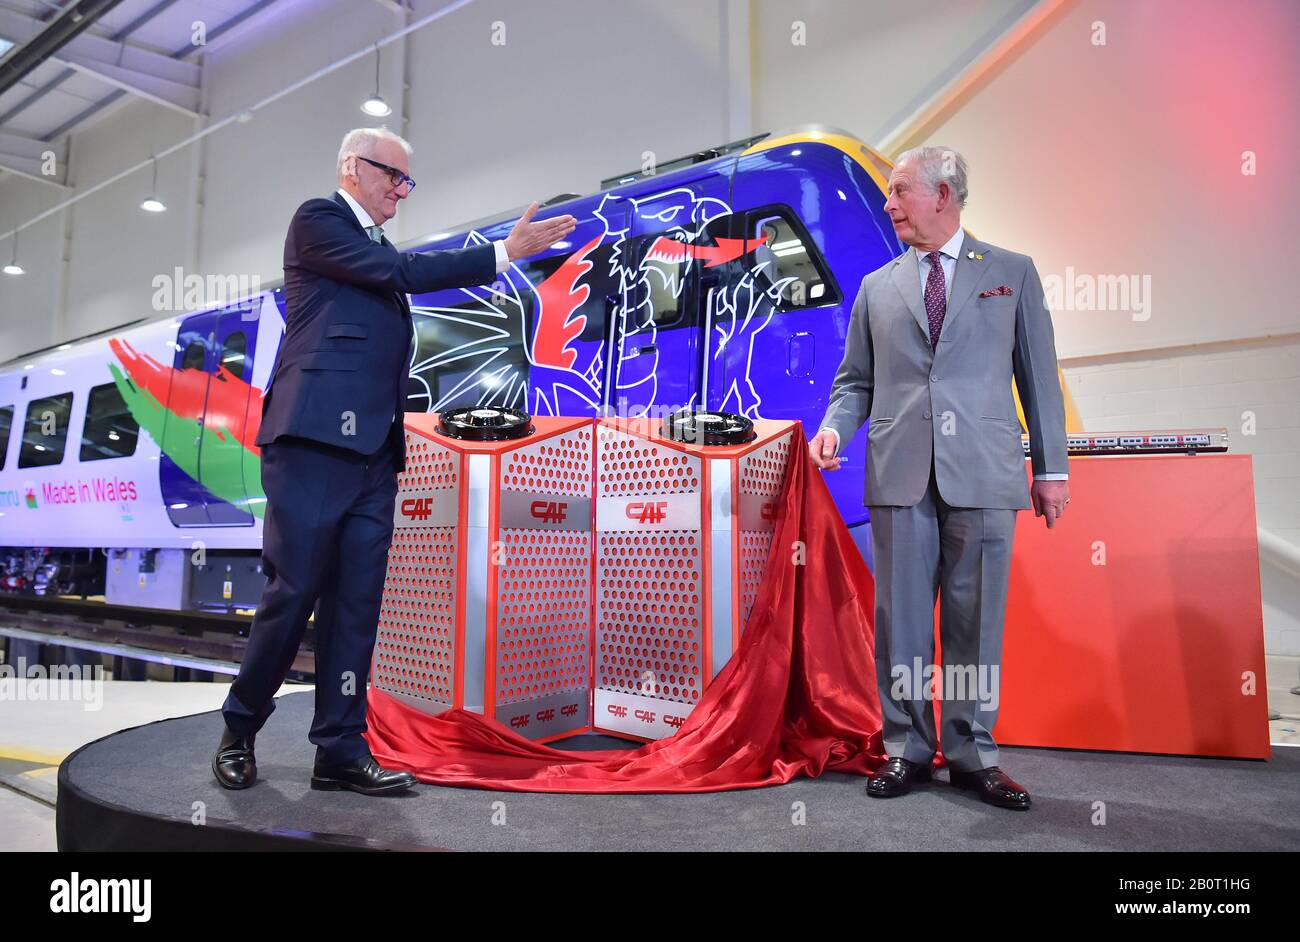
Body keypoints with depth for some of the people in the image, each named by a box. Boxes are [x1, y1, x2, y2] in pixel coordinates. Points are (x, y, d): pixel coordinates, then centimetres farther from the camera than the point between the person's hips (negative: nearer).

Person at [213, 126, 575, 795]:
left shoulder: (377, 247, 26)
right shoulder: (317, 219, 2)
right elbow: (401, 271, -9)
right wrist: (503, 252, -9)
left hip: (372, 447, 8)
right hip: (316, 437, -8)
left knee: (357, 601, 4)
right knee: (294, 590, -4)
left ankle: (342, 751, 9)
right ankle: (239, 731, 16)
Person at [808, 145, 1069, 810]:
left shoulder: (1013, 274, 11)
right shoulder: (877, 287, 15)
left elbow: (1039, 375, 9)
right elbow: (855, 380, 15)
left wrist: (1052, 467, 5)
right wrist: (833, 428, -5)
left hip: (984, 475, -1)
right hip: (900, 475, 2)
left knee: (975, 619, 4)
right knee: (900, 618, 5)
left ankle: (972, 754, 18)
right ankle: (906, 749, 18)